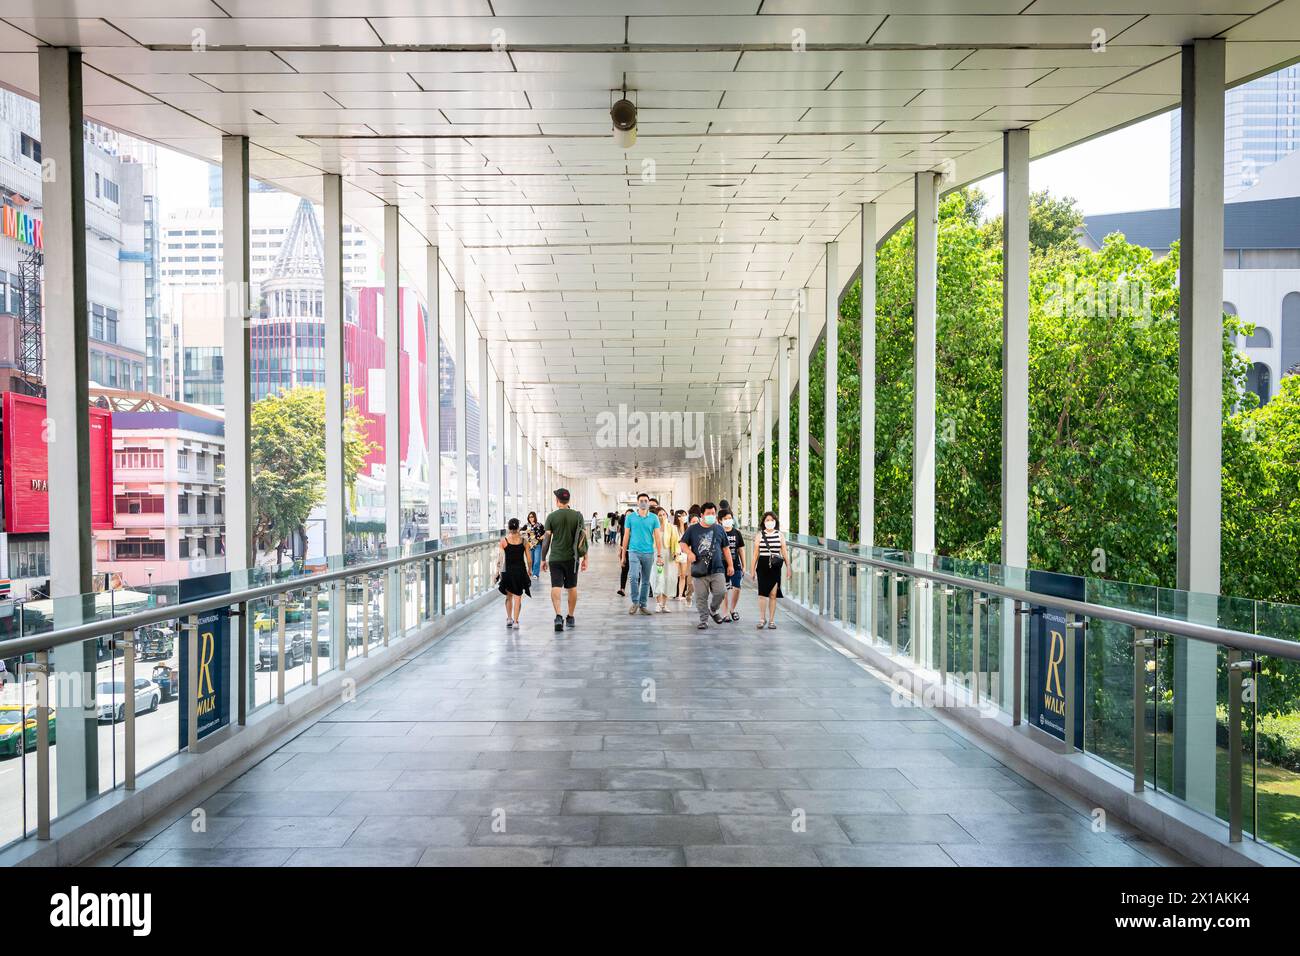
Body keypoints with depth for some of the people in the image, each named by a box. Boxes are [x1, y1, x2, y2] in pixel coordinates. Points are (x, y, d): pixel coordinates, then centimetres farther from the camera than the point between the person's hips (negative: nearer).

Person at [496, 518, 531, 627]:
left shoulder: (504, 540, -5)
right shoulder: (523, 540, -2)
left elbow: (500, 557, -6)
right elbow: (528, 558, 0)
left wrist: (498, 569, 3)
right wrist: (529, 571, 12)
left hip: (508, 570, 0)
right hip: (520, 570, 0)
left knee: (509, 596, 18)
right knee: (518, 596, 4)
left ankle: (509, 619, 21)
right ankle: (515, 621, -1)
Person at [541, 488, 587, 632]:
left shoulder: (551, 516, -3)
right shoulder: (578, 516, 0)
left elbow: (546, 539, -3)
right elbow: (583, 537, 0)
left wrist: (543, 559, 4)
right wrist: (585, 558, 7)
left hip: (555, 558, -2)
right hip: (572, 558, 2)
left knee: (556, 587, -2)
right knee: (572, 587, 14)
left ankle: (558, 616, -19)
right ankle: (570, 617, 23)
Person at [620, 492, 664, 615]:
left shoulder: (654, 518, 3)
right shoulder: (630, 517, 4)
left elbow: (658, 537, 2)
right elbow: (626, 536, 8)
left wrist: (659, 555, -3)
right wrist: (623, 554, 7)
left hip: (649, 553, 1)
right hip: (634, 551, -1)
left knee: (646, 581, 8)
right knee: (633, 577, -17)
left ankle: (643, 605, 18)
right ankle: (635, 602, -1)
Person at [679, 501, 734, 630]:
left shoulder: (719, 530, 11)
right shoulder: (693, 529, 6)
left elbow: (725, 548, 17)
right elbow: (683, 543, 8)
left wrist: (730, 565, 14)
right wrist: (689, 553, -11)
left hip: (717, 569, 1)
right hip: (700, 570, -1)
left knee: (721, 592, -9)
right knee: (701, 596, 0)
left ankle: (713, 610, 20)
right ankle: (704, 620, 13)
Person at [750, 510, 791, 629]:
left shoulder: (780, 535, 6)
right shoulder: (760, 535, 5)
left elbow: (784, 552, 7)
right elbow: (755, 553, 6)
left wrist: (788, 567, 2)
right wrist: (753, 569, 3)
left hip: (775, 567, 1)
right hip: (762, 566, 0)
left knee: (773, 594, 2)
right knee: (762, 593, -4)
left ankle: (771, 620, 10)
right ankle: (762, 619, 7)